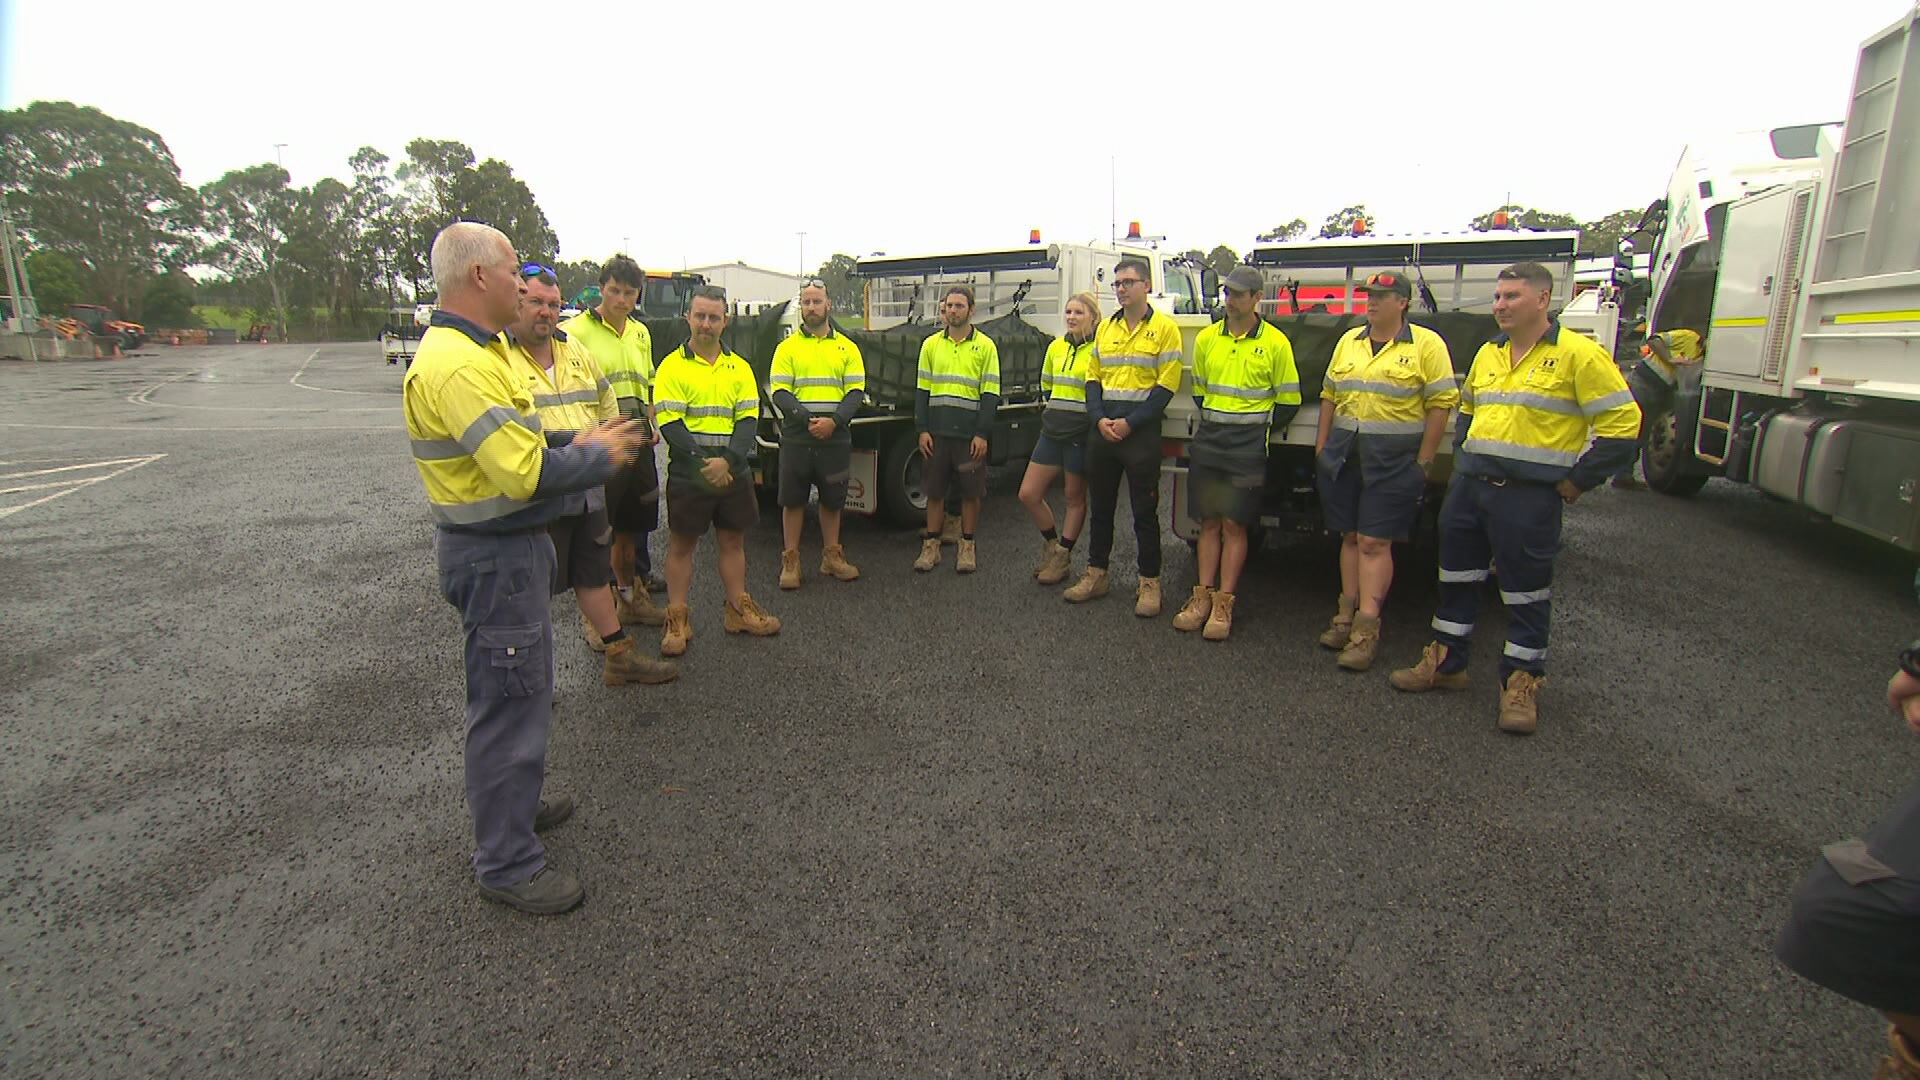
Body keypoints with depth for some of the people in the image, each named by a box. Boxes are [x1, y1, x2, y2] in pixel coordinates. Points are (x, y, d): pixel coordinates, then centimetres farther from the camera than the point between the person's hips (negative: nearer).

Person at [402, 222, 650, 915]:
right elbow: (527, 473, -29)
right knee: (510, 702, -1)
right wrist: (597, 455, -14)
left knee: (522, 690, 24)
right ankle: (506, 863, 14)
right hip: (495, 555, -11)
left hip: (510, 545, 11)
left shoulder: (476, 351, 13)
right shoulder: (458, 365, -23)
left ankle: (510, 803, 43)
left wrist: (580, 443, 4)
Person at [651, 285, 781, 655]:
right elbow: (669, 423, -10)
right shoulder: (672, 366, -2)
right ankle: (677, 619, 13)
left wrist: (728, 460, -15)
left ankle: (738, 610, 23)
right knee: (681, 543, 5)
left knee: (733, 541, 12)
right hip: (687, 472, -3)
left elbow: (748, 418, 1)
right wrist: (703, 463, -20)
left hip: (733, 471, 4)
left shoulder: (739, 368, 9)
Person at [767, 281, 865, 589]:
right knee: (792, 500, 3)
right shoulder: (787, 347, 5)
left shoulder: (846, 347, 9)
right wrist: (807, 419, -19)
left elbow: (856, 391, 2)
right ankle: (790, 561, 12)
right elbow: (779, 392, -3)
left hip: (835, 438, 2)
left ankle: (831, 556, 23)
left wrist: (833, 421, -15)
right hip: (796, 438, -1)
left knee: (833, 499, 10)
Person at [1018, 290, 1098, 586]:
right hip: (1051, 431, 7)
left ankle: (1062, 557, 19)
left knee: (1075, 498, 6)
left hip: (1081, 434, -6)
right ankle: (1052, 543, 26)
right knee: (1028, 494, 5)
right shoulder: (1056, 347, 10)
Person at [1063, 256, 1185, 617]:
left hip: (1141, 430, -5)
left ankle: (1149, 582, 10)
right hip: (1102, 428, 5)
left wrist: (1130, 423, -14)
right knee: (1100, 505, 11)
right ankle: (1096, 574, 22)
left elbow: (1167, 385, -8)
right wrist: (1099, 418, -5)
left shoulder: (1164, 327, -3)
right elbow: (1092, 377, 12)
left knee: (1144, 509, 0)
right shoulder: (1105, 327, 13)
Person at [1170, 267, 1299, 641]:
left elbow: (1288, 402, 2)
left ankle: (1223, 603, 1)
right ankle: (1203, 596, 10)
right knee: (1209, 522, 6)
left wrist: (1259, 431, 3)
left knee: (1234, 524, -3)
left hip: (1249, 445, -4)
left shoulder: (1275, 343, -3)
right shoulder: (1206, 339, 8)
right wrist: (1214, 424, 13)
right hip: (1208, 441, 4)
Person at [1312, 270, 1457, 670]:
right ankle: (1347, 615, 18)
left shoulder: (1427, 344, -3)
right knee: (1350, 537, 9)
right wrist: (1321, 445, 12)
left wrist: (1423, 461, -9)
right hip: (1344, 453, 5)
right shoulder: (1348, 342, 13)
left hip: (1394, 459, -5)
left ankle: (1366, 630, -2)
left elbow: (1441, 404, -6)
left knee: (1374, 542, -6)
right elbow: (1329, 396, 17)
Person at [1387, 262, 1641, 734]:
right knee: (1457, 577, 13)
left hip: (1530, 495, -6)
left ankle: (1522, 681, 15)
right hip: (1469, 485, 7)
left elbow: (1622, 423, -9)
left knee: (1526, 588, 3)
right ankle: (1446, 662, 27)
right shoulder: (1487, 353, 13)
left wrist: (1576, 481, -9)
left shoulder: (1578, 354, -7)